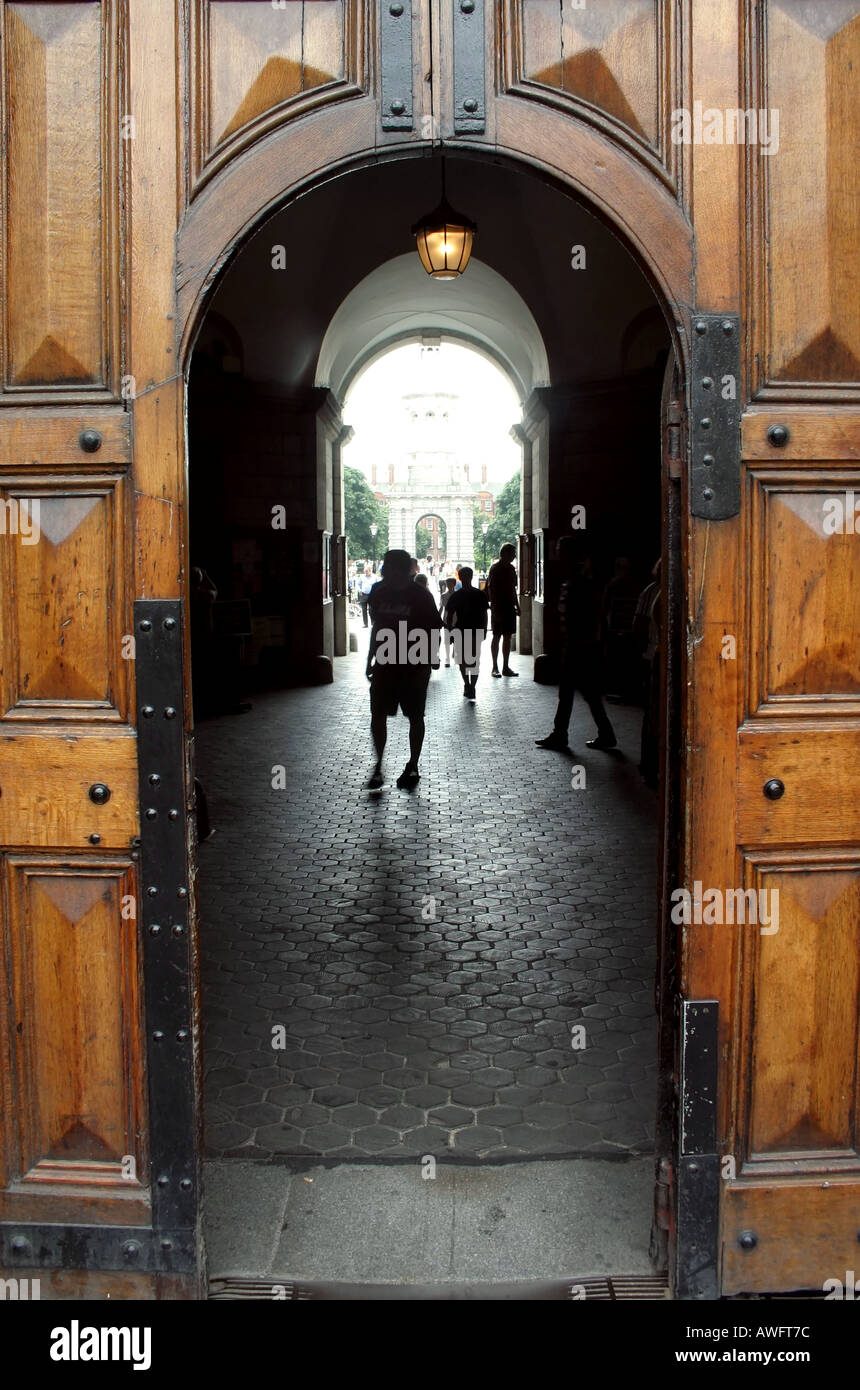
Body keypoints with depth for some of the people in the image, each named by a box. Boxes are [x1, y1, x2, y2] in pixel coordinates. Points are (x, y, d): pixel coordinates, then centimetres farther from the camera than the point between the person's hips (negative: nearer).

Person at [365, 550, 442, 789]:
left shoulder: (420, 596, -10)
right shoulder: (379, 592, 3)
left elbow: (434, 634, -6)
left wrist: (426, 666, -13)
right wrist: (370, 661, 14)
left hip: (414, 667, -4)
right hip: (384, 663, 4)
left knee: (415, 716, 6)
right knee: (378, 715, -3)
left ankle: (413, 767, 19)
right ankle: (378, 765, 9)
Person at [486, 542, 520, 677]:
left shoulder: (510, 568, 13)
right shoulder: (495, 568, -10)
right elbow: (491, 589, -15)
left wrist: (517, 605, 16)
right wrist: (495, 608, -20)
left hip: (509, 606, 7)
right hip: (498, 607, -7)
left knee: (508, 637, 8)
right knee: (497, 637, -2)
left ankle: (506, 667, 13)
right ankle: (495, 667, 4)